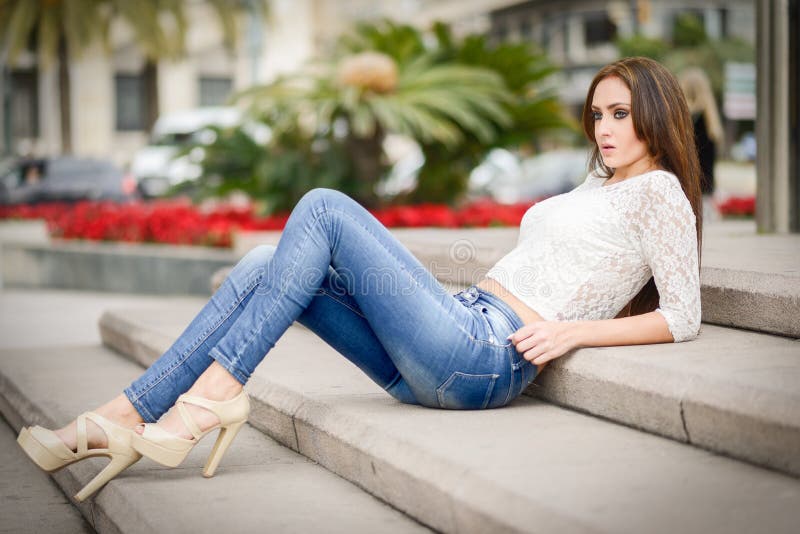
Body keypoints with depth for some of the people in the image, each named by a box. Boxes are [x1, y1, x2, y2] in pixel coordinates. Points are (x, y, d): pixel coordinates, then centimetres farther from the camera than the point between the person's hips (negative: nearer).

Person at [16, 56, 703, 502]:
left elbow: (683, 317, -7)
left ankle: (216, 390, -17)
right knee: (262, 269, -4)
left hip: (489, 357, -9)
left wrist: (573, 330, -13)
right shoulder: (598, 184, 29)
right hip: (463, 330, 9)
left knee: (323, 207, -16)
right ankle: (122, 420, -8)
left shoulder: (658, 190, 3)